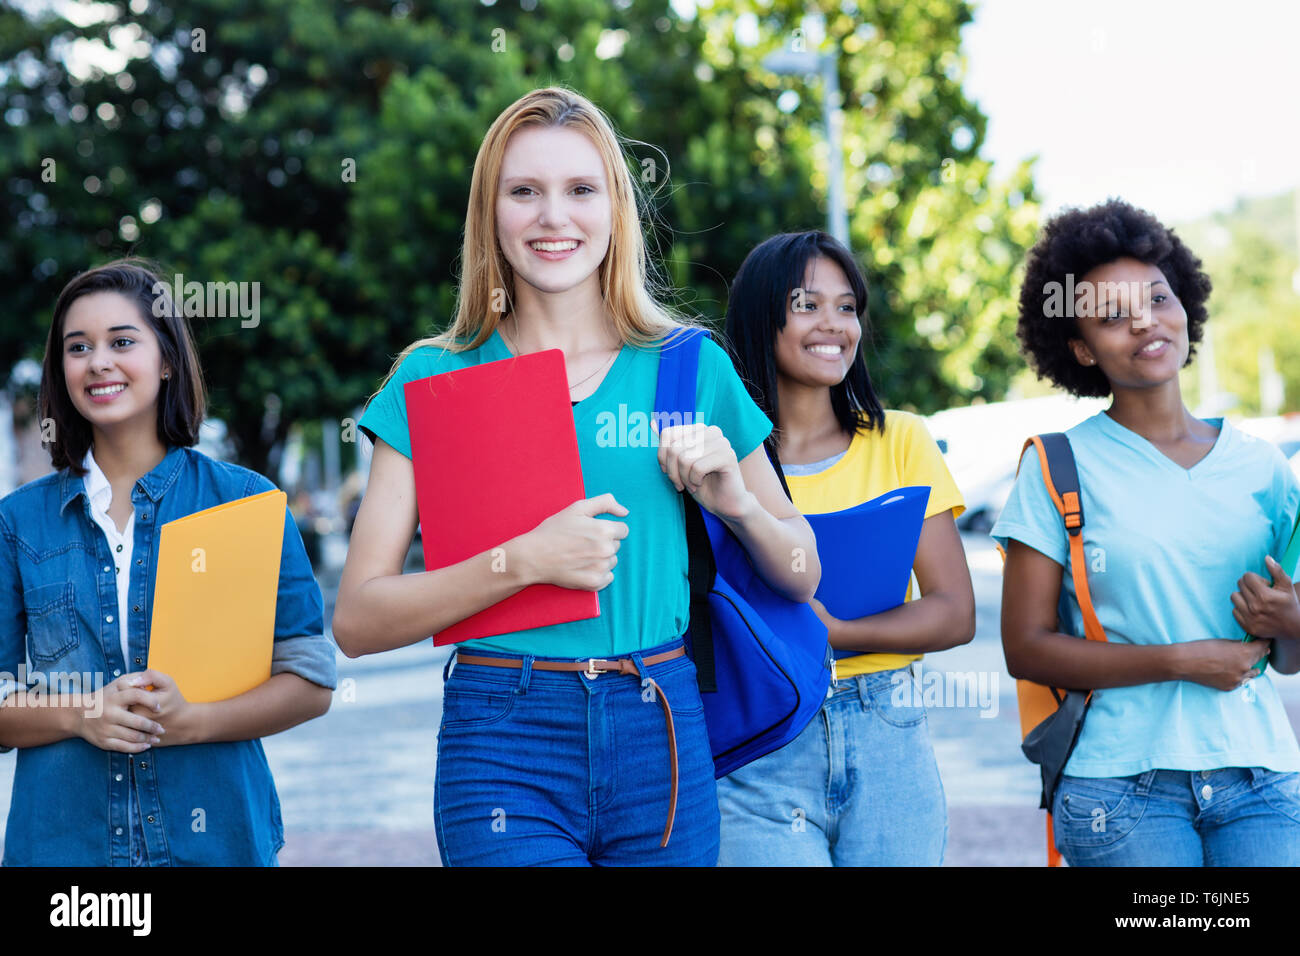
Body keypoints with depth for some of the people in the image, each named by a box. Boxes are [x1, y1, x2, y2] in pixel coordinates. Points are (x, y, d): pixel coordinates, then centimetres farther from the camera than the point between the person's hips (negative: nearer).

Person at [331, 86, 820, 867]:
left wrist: (736, 503, -5)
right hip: (503, 743, -2)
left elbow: (804, 578, 15)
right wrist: (522, 561, -17)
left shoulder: (691, 368, 6)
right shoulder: (434, 380, 2)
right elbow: (358, 620, -5)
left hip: (662, 741, 2)